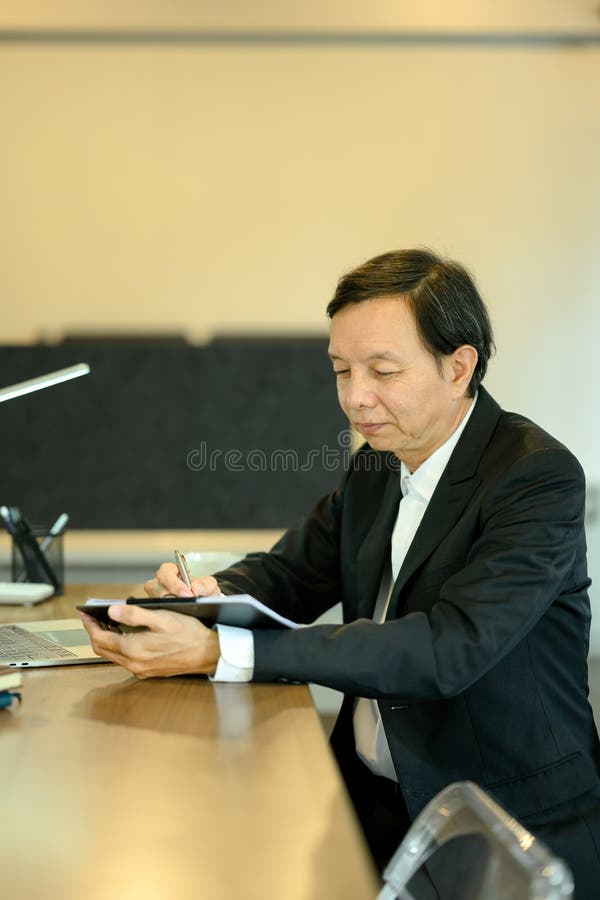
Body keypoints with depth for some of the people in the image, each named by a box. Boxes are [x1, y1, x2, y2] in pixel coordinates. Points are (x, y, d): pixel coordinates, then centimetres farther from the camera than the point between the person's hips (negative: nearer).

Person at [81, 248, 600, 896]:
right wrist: (209, 595, -13)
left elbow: (449, 650, -27)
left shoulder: (540, 477, -17)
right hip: (372, 801, 6)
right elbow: (288, 575, 14)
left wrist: (218, 652, -31)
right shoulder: (373, 470, 8)